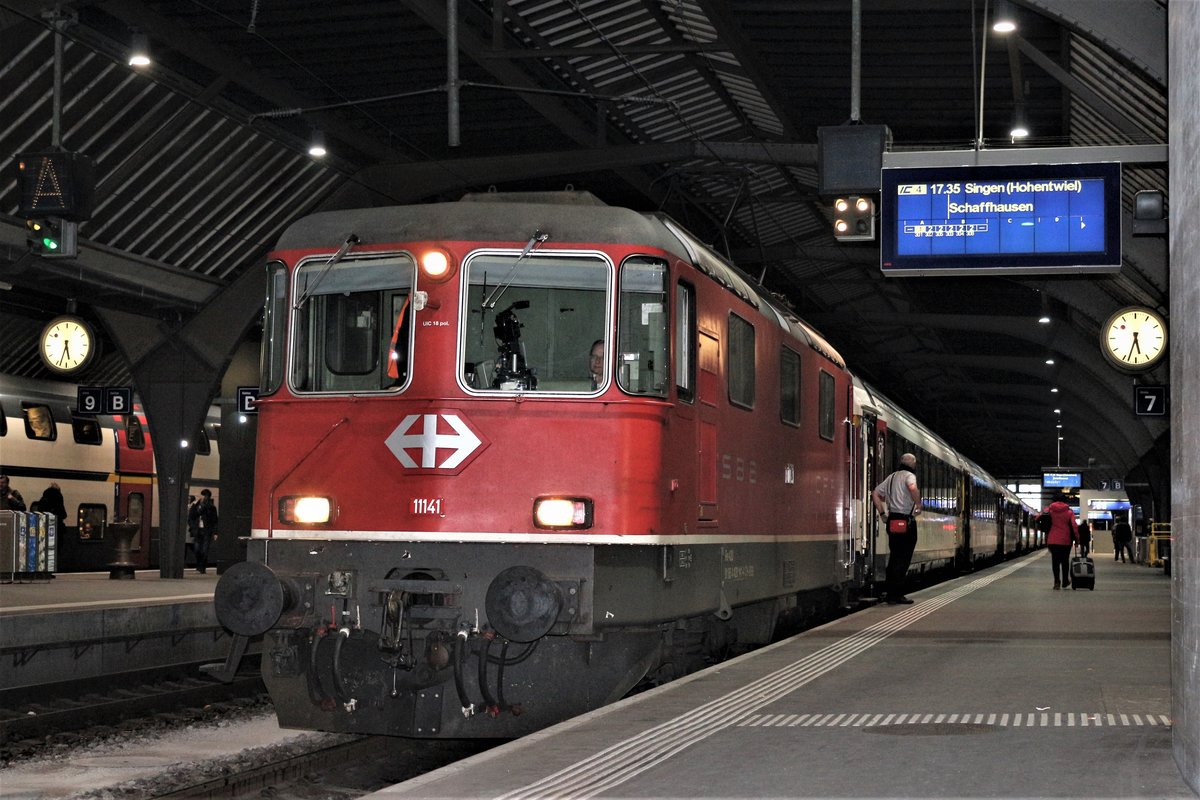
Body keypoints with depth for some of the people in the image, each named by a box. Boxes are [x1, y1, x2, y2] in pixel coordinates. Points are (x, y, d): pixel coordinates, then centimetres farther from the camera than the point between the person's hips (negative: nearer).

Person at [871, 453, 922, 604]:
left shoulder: (891, 477, 18)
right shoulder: (909, 475, -6)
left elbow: (875, 494, 16)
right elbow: (913, 488, -28)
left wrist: (882, 513, 14)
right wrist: (918, 506, -16)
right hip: (905, 521, -8)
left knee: (894, 558, 14)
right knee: (903, 559, -5)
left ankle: (891, 594, 15)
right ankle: (897, 595, -8)